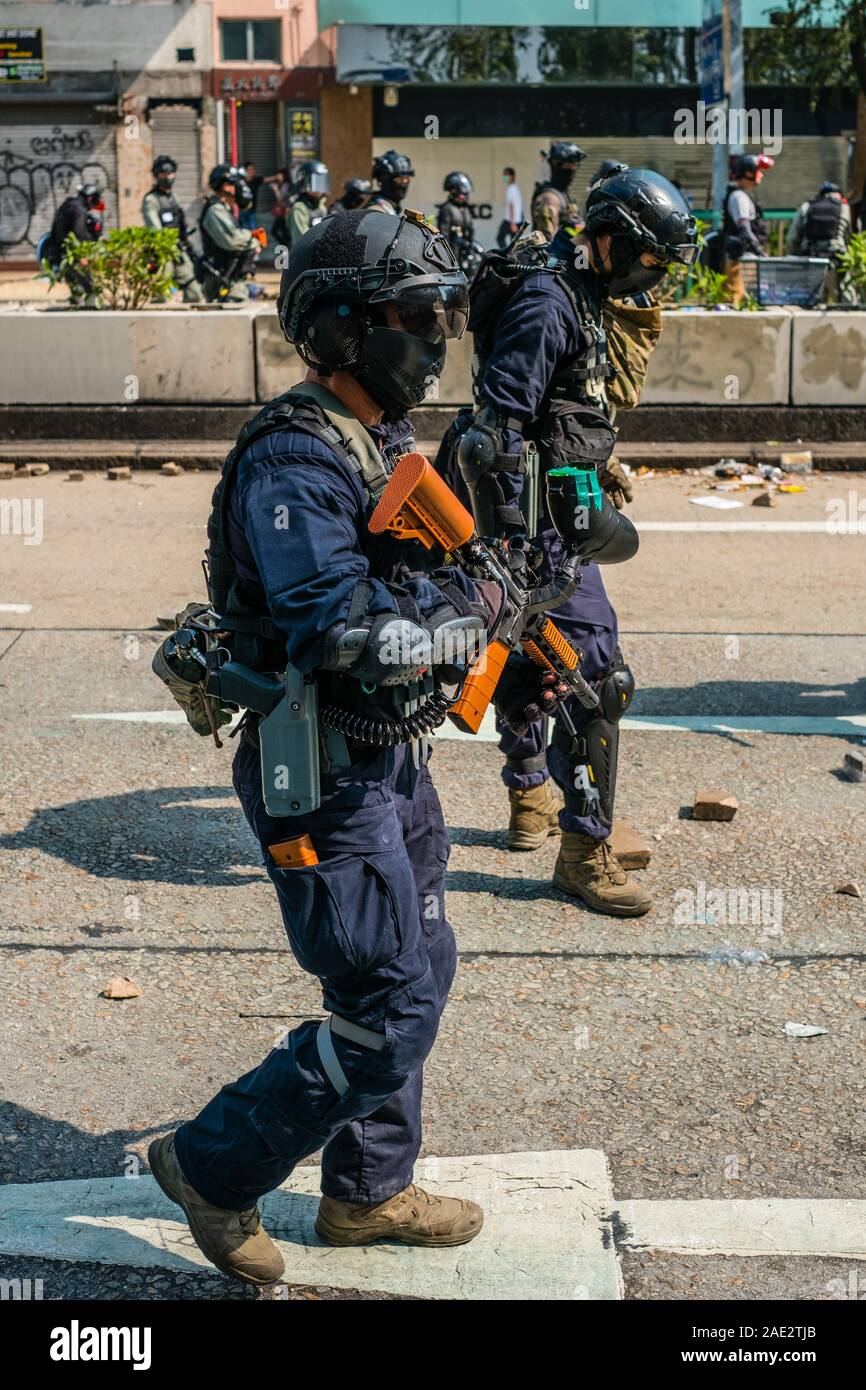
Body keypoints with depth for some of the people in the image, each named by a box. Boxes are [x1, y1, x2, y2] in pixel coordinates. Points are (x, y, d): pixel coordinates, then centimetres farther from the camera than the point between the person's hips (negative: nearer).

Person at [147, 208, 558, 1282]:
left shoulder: (380, 441, 11)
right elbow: (346, 637, -30)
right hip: (327, 778, -10)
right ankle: (213, 1167, 15)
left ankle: (368, 1191, 35)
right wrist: (471, 618, -17)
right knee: (390, 1010, -4)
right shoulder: (295, 459, -21)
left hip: (389, 760, 10)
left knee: (418, 971, 18)